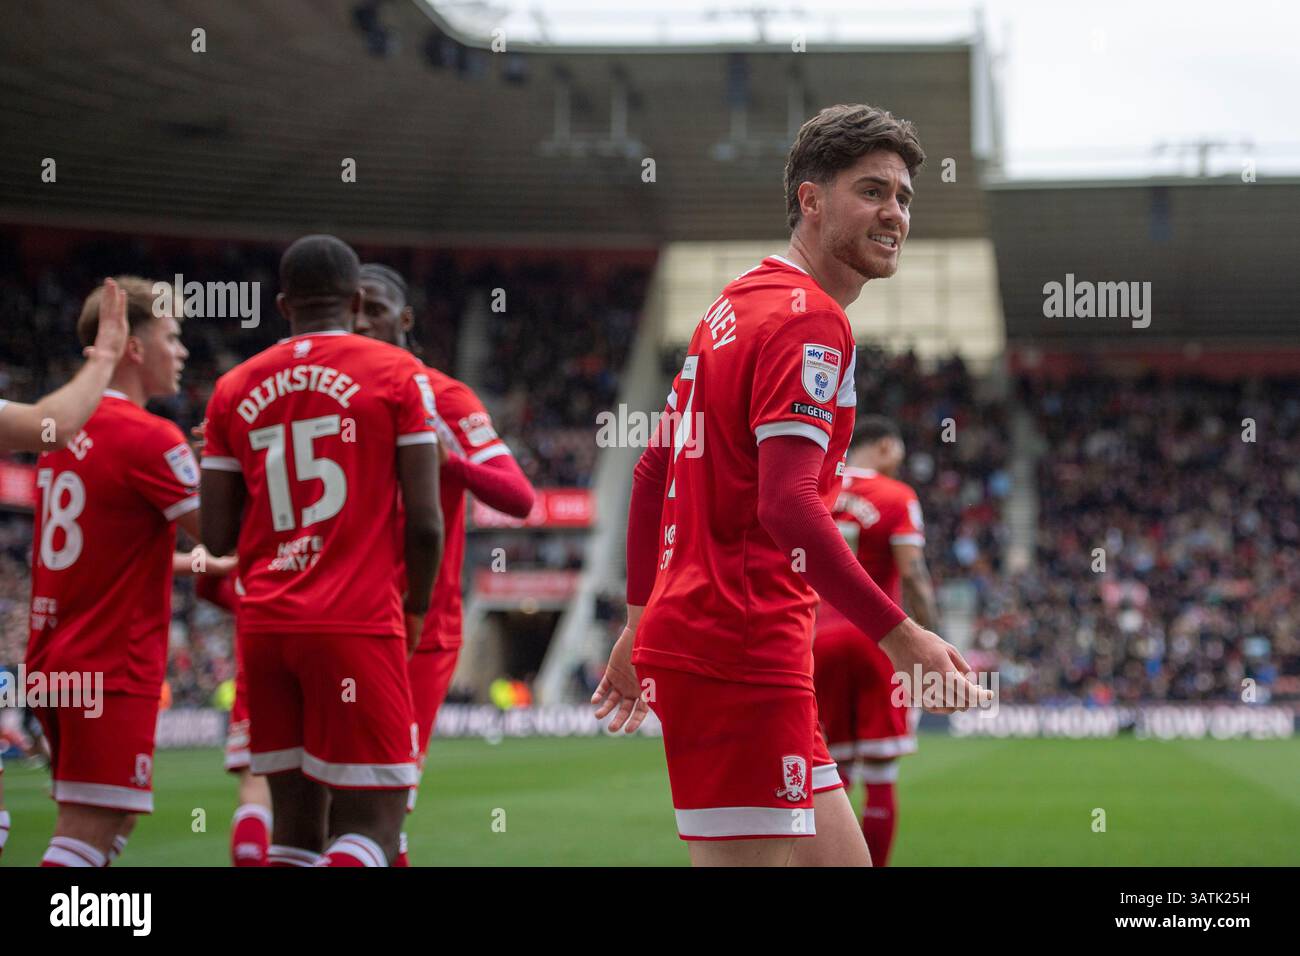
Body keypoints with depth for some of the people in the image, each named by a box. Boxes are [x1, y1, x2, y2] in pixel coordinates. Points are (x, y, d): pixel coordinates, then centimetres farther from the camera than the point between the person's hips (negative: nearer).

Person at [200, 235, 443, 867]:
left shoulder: (235, 389, 10)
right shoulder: (398, 375, 0)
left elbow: (218, 536, 8)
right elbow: (425, 524, -6)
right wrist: (417, 607, 11)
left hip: (265, 624, 5)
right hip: (358, 624, -4)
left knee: (297, 823, 10)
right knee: (371, 825, -4)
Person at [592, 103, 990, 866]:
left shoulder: (739, 304, 17)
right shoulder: (810, 319, -12)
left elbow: (654, 472, 23)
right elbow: (786, 502, -23)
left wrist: (643, 622, 28)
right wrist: (898, 633, -24)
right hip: (742, 653, -10)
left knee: (841, 859, 12)